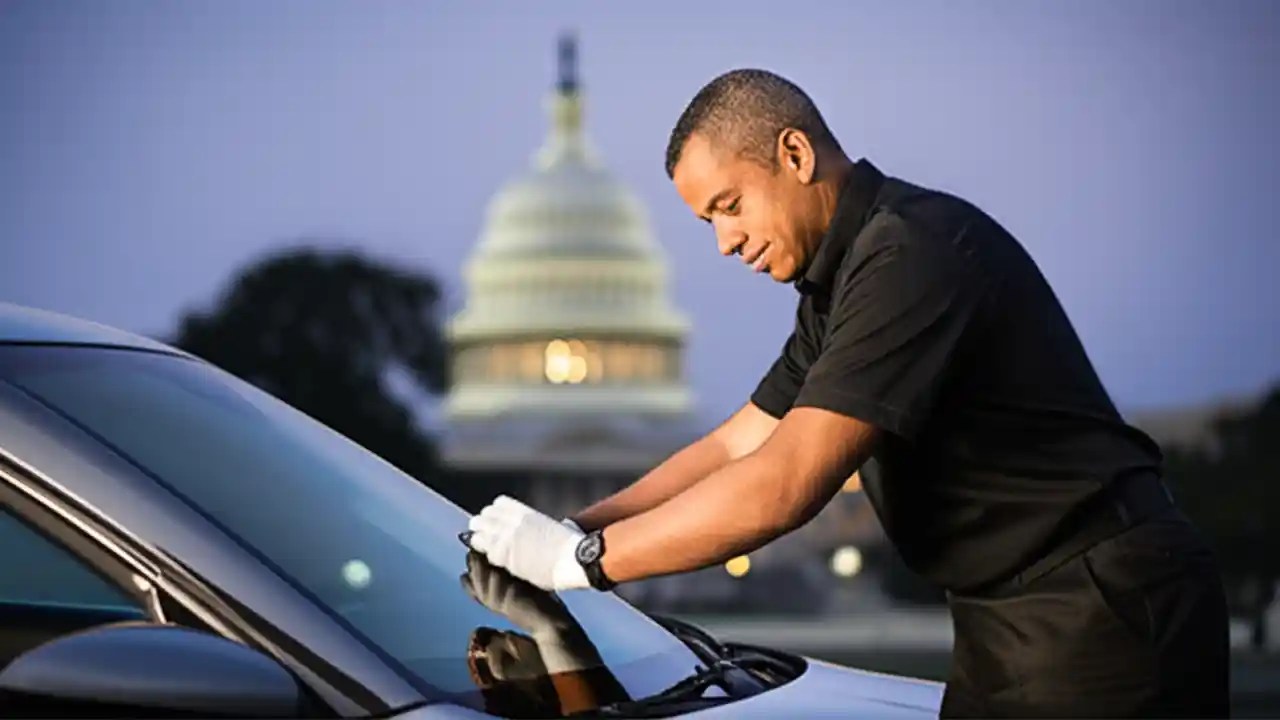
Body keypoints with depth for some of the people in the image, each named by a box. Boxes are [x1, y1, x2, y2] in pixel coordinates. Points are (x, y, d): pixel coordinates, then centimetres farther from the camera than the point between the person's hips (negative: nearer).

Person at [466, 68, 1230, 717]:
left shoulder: (913, 253, -19)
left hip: (1098, 618, -9)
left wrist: (579, 557, -17)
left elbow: (782, 487, -24)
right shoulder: (840, 286, 12)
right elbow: (734, 449, 16)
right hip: (1008, 625, 9)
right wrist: (561, 530, 5)